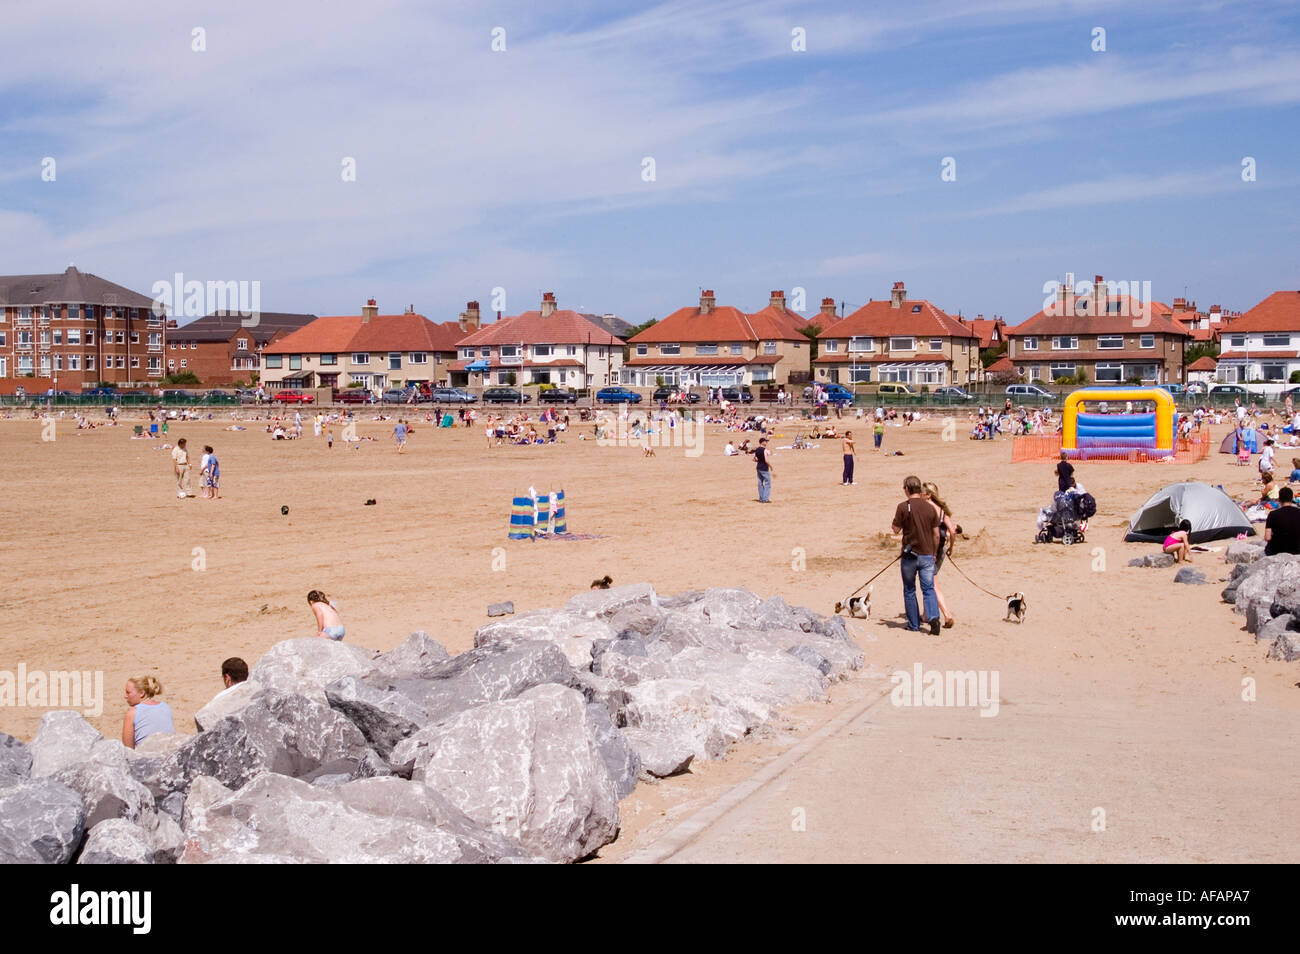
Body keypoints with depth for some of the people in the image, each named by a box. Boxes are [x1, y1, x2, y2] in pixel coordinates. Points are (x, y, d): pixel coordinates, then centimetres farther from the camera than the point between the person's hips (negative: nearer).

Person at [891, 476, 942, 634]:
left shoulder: (903, 507, -9)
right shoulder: (931, 508, 3)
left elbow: (896, 530, -5)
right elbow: (936, 535, 6)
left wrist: (896, 518, 13)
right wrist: (934, 553, 17)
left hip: (909, 555, -2)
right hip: (927, 554, 2)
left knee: (909, 591, 11)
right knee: (928, 589, 4)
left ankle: (914, 625, 16)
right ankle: (933, 617, -18)